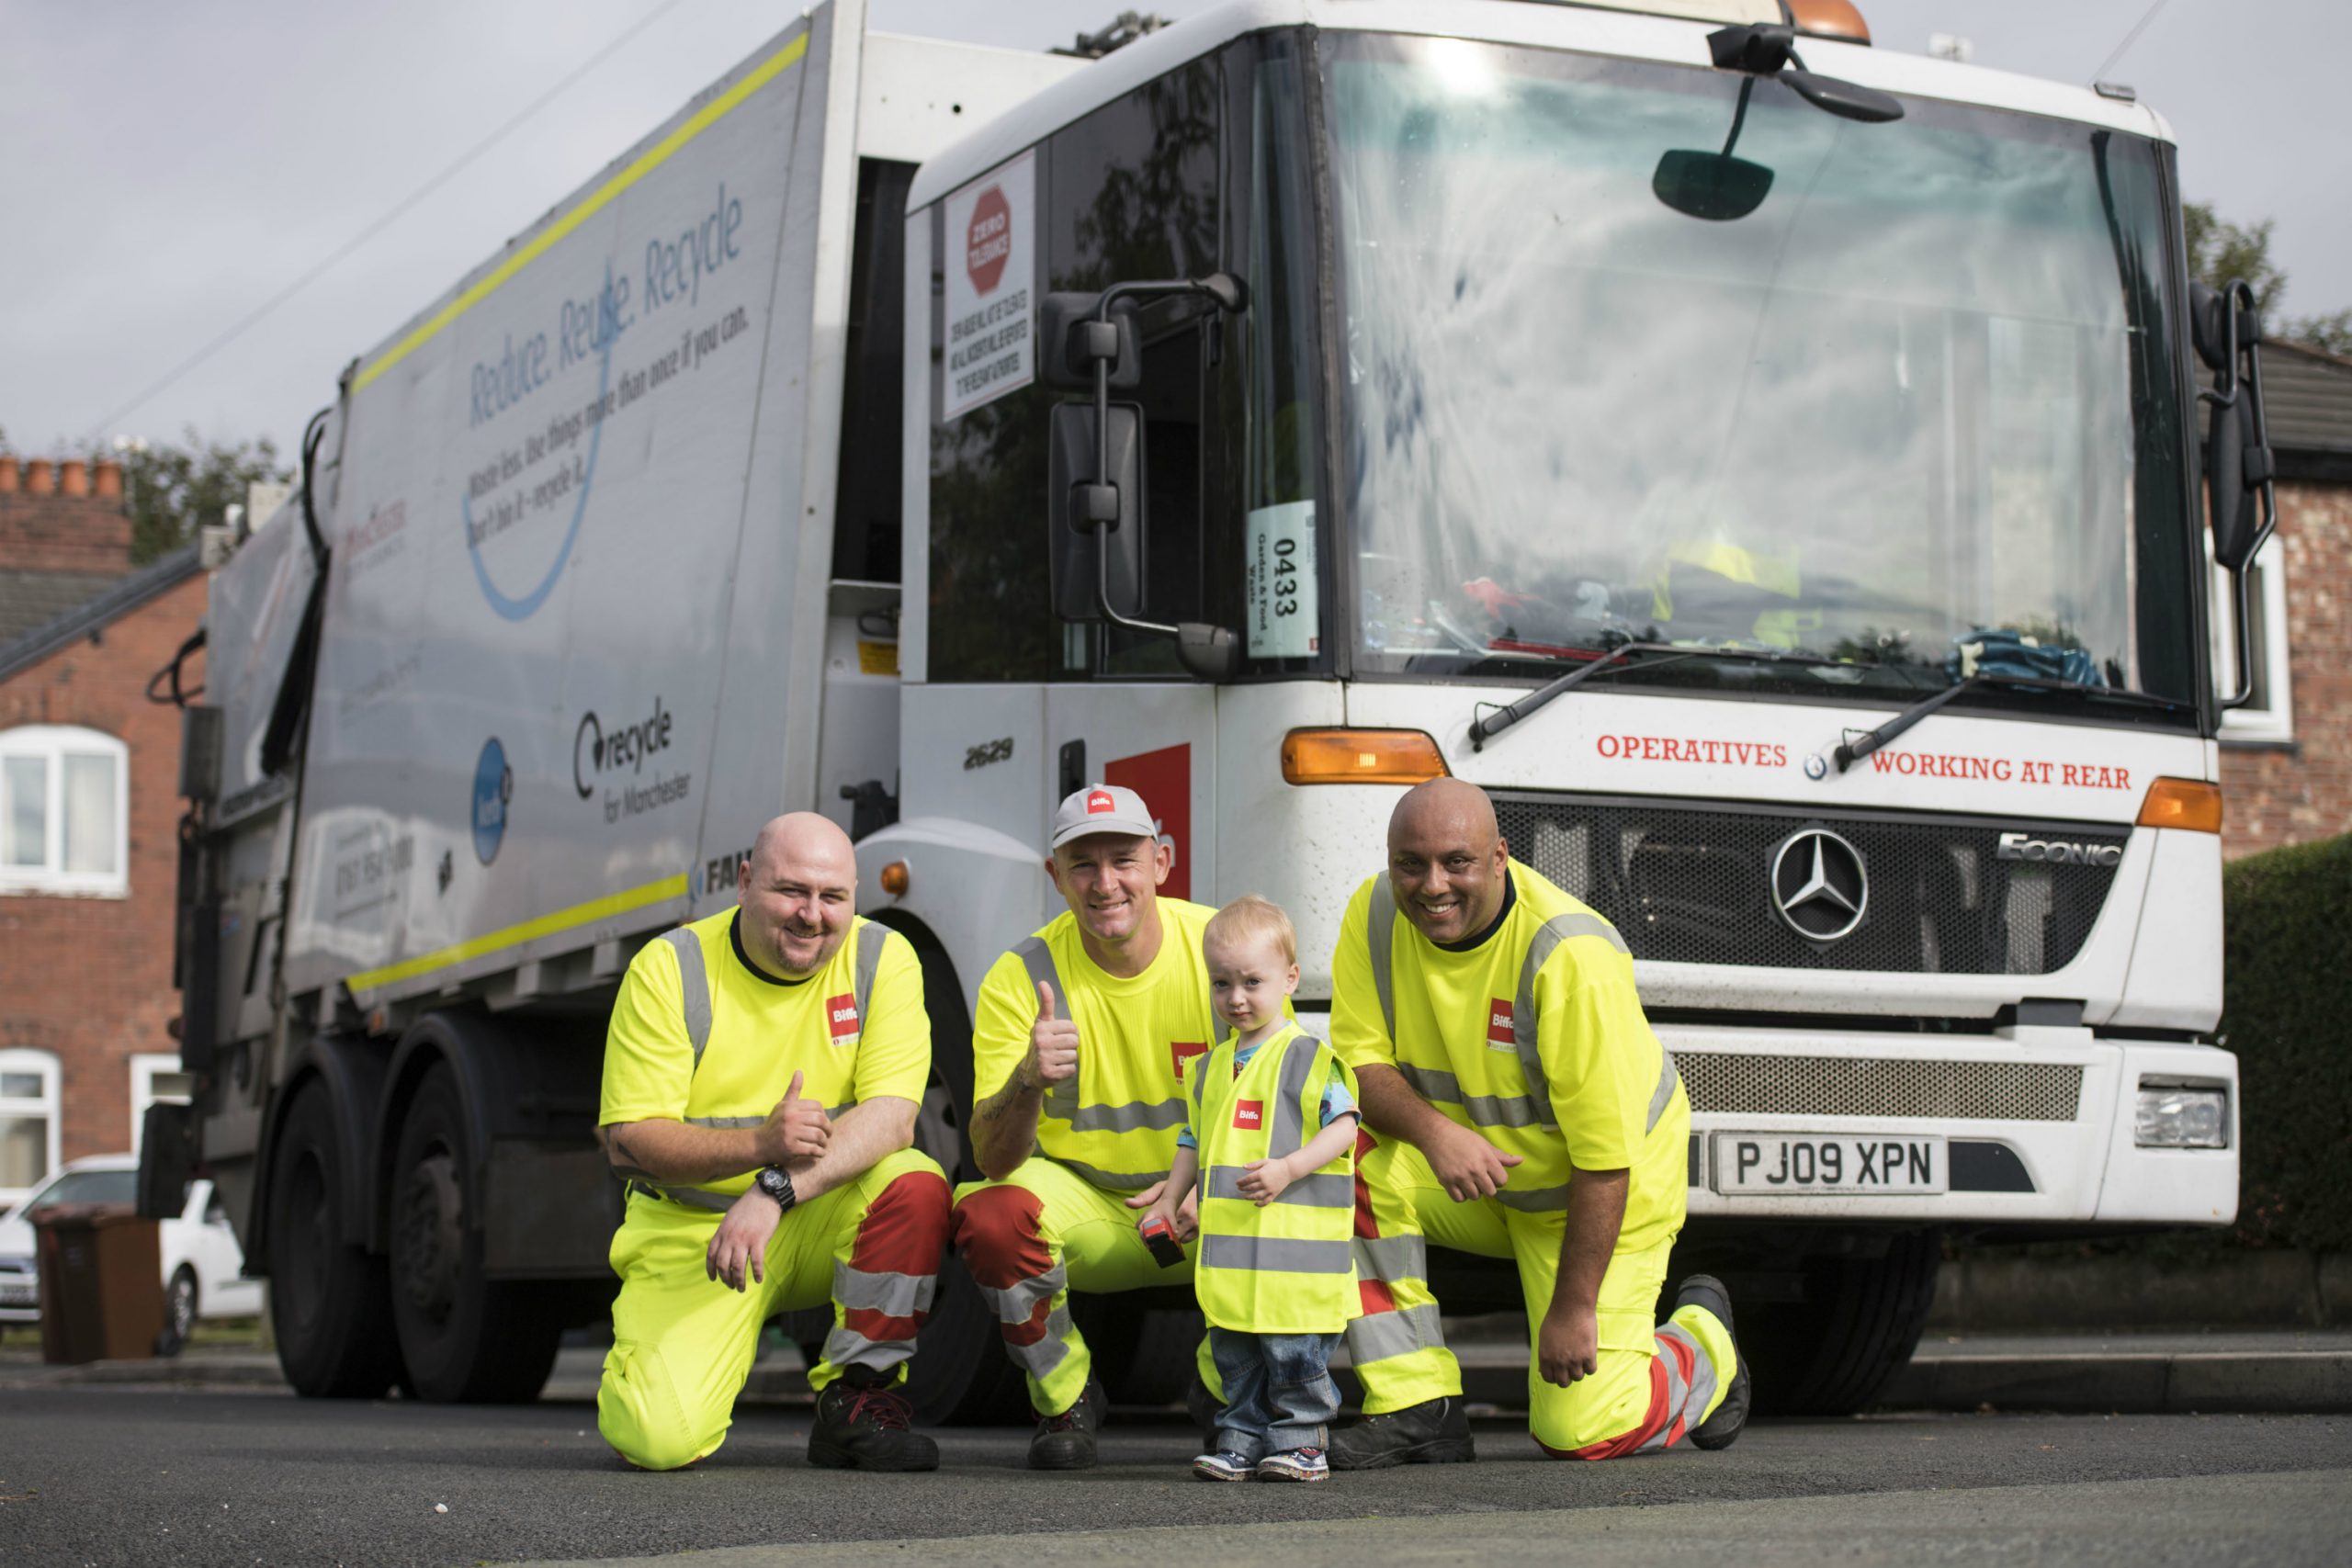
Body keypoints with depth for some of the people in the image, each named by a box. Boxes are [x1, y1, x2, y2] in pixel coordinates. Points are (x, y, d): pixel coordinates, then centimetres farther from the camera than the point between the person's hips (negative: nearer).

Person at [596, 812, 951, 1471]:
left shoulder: (881, 958, -6)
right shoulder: (668, 969, -10)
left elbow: (890, 1119, -17)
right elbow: (627, 1142, -15)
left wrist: (777, 1191, -33)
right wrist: (762, 1144, -32)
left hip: (824, 1219, 2)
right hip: (692, 1227, -2)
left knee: (915, 1185, -30)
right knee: (661, 1439, -22)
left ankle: (856, 1398, -10)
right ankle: (651, 1361, 17)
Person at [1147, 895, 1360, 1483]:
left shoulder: (1309, 1057, -5)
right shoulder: (1214, 1065, 16)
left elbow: (1343, 1128, -11)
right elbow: (1195, 1139, 27)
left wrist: (1287, 1169, -21)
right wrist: (1172, 1199, 21)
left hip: (1295, 1242, -6)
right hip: (1228, 1246, 6)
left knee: (1293, 1348, -3)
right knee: (1235, 1352, 10)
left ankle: (1298, 1440, 7)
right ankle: (1241, 1441, 17)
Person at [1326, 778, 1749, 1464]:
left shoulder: (1571, 957, -30)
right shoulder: (1374, 915, -13)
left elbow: (1605, 1159, -27)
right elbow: (1360, 1062, -13)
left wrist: (1573, 1307, -25)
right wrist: (1435, 1132, -34)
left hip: (1605, 1192, -5)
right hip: (1472, 1177, 5)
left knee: (1581, 1428, -11)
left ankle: (1701, 1338, 23)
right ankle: (1411, 1400, -12)